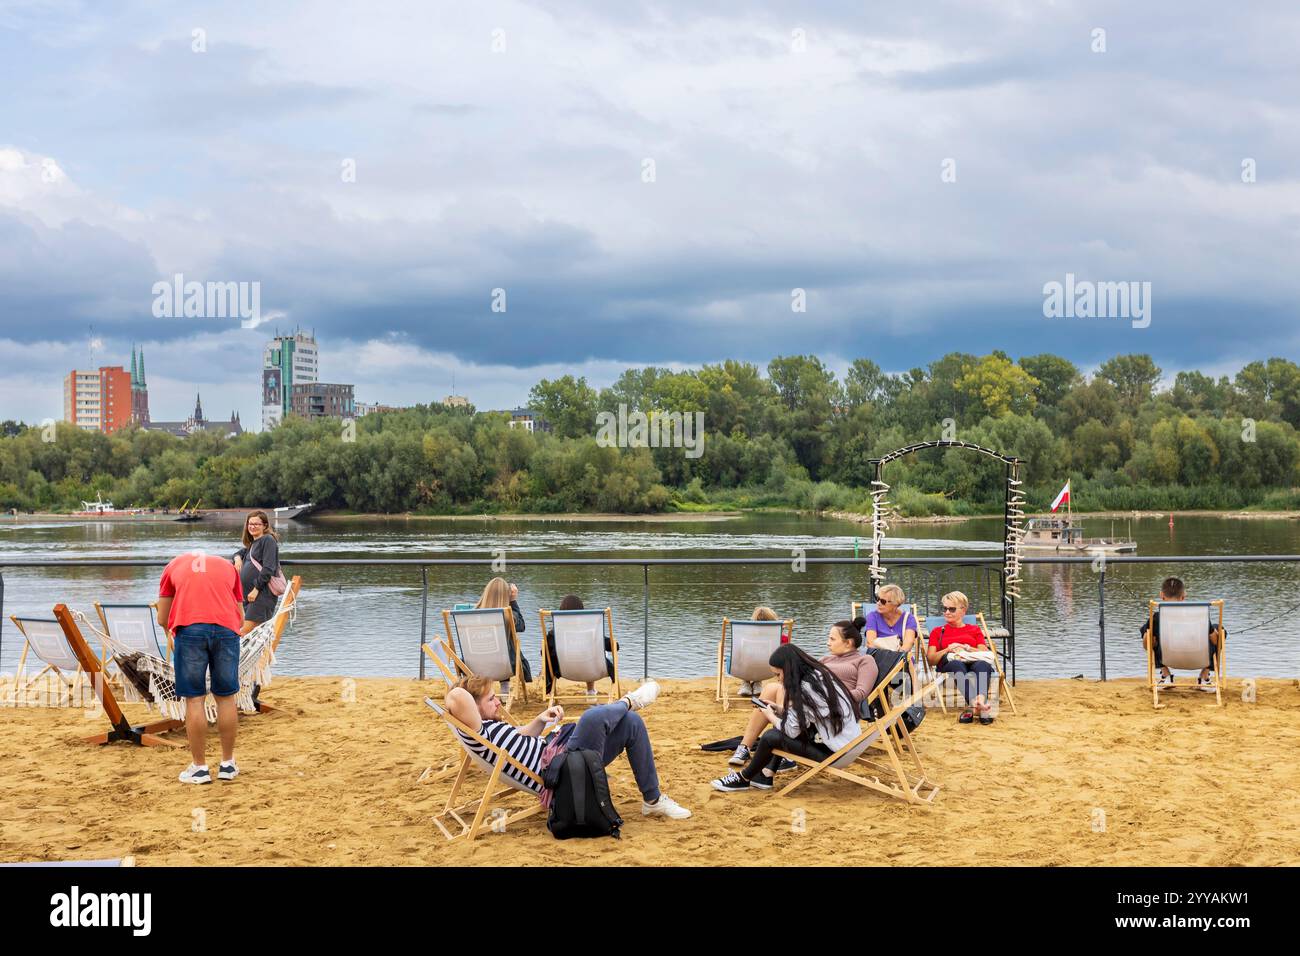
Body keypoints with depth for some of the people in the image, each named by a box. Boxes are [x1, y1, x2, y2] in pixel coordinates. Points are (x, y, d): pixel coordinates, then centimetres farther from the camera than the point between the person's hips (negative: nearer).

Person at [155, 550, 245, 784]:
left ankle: (199, 767, 8)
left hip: (188, 628, -1)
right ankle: (228, 764, 19)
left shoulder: (174, 565, 25)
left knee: (194, 699, 5)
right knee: (226, 698, 11)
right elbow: (240, 614, 26)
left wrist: (172, 635, 44)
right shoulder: (228, 566, 28)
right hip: (226, 628, 1)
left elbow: (162, 618, 25)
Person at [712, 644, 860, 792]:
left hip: (834, 751, -10)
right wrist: (779, 709, 10)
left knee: (771, 736, -10)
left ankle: (743, 779, 11)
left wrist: (771, 717, 0)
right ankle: (766, 775, 13)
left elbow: (792, 730, -19)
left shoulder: (807, 687, -22)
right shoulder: (819, 674, 6)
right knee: (783, 722, 14)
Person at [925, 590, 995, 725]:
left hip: (973, 662, 1)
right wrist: (948, 650, -3)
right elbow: (931, 660, 14)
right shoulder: (938, 631, 30)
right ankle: (976, 704, -64)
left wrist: (966, 648, -4)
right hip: (949, 663, -1)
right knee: (957, 665, -41)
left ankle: (980, 700, -65)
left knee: (983, 665, -38)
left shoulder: (974, 629, 31)